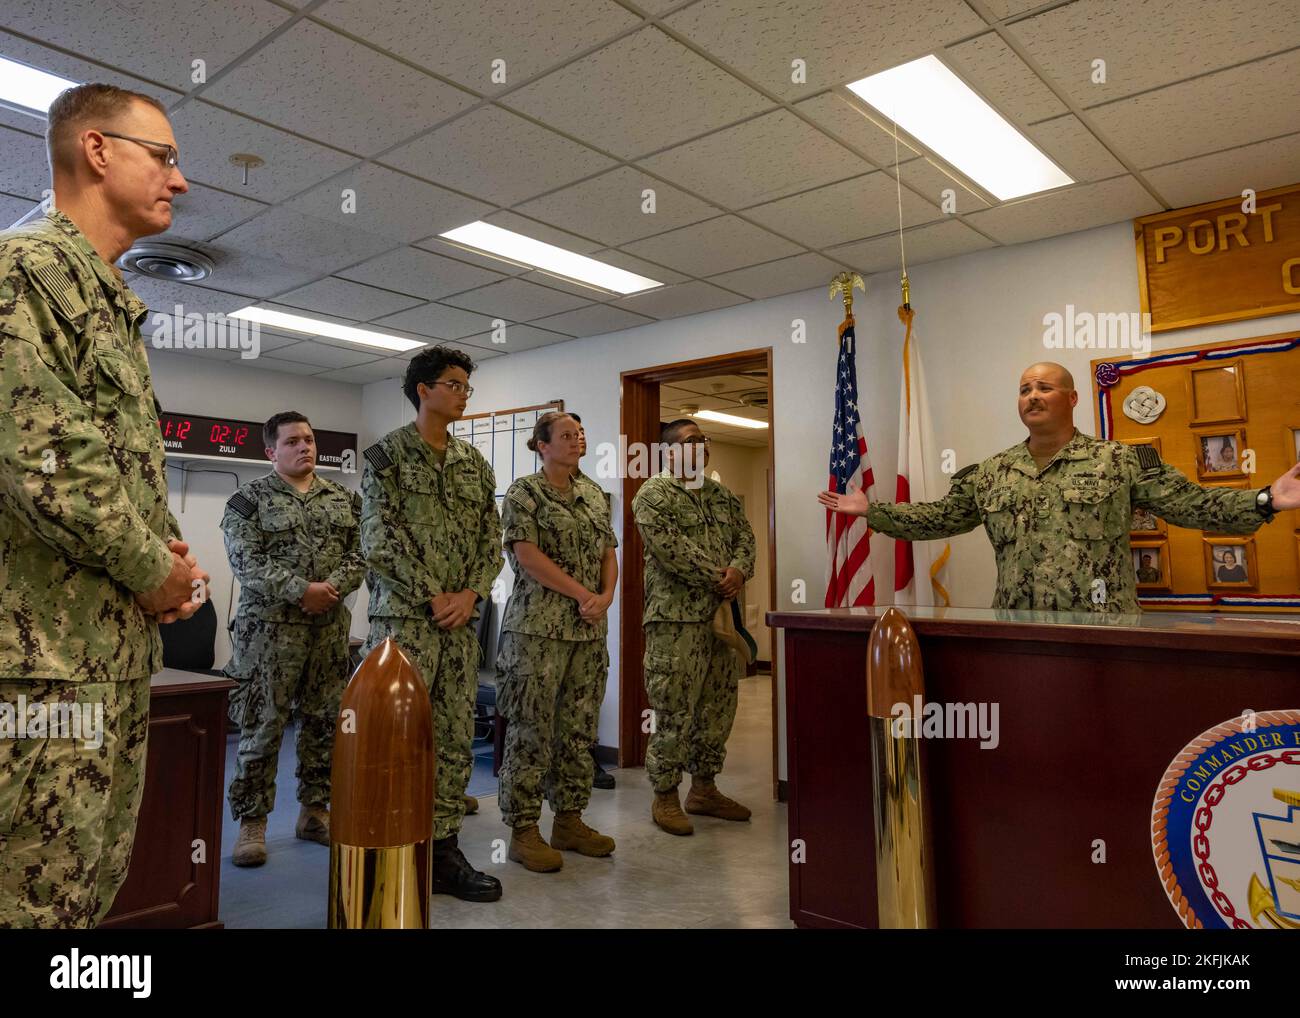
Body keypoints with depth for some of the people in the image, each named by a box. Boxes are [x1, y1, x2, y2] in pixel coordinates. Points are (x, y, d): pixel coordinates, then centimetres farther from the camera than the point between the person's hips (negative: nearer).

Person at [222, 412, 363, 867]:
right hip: (269, 628, -4)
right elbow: (246, 562, -11)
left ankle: (315, 811, 23)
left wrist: (332, 586, -14)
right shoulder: (249, 499, 0)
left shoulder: (344, 499, 11)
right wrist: (301, 591, -19)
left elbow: (360, 552, 4)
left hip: (330, 629, 4)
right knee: (261, 727, -1)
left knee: (326, 724, 10)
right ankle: (252, 823, 12)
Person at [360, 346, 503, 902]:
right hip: (403, 616, -6)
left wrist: (472, 592, -4)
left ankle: (443, 851, 19)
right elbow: (379, 539, -10)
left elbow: (491, 536, 12)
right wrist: (431, 597, -13)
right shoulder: (386, 455, -2)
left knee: (455, 739, 8)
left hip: (460, 620, 6)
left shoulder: (475, 463, 14)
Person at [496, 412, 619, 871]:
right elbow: (527, 556, -14)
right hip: (537, 627, -6)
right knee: (531, 730, -2)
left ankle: (569, 820, 22)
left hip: (589, 629, 7)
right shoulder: (523, 493, -4)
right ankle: (523, 829, 8)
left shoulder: (593, 495, 15)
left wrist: (606, 596, -3)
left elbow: (609, 553, 15)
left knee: (578, 728, 10)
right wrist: (582, 594, -14)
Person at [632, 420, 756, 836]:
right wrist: (716, 578, -16)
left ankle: (704, 789, 27)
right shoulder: (654, 494, -6)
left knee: (718, 706, 13)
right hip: (676, 617, -7)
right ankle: (665, 797, 11)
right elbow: (670, 548, -17)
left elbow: (745, 536, 11)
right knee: (675, 711, -3)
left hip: (722, 614, 8)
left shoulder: (722, 495, 18)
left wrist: (738, 571, -10)